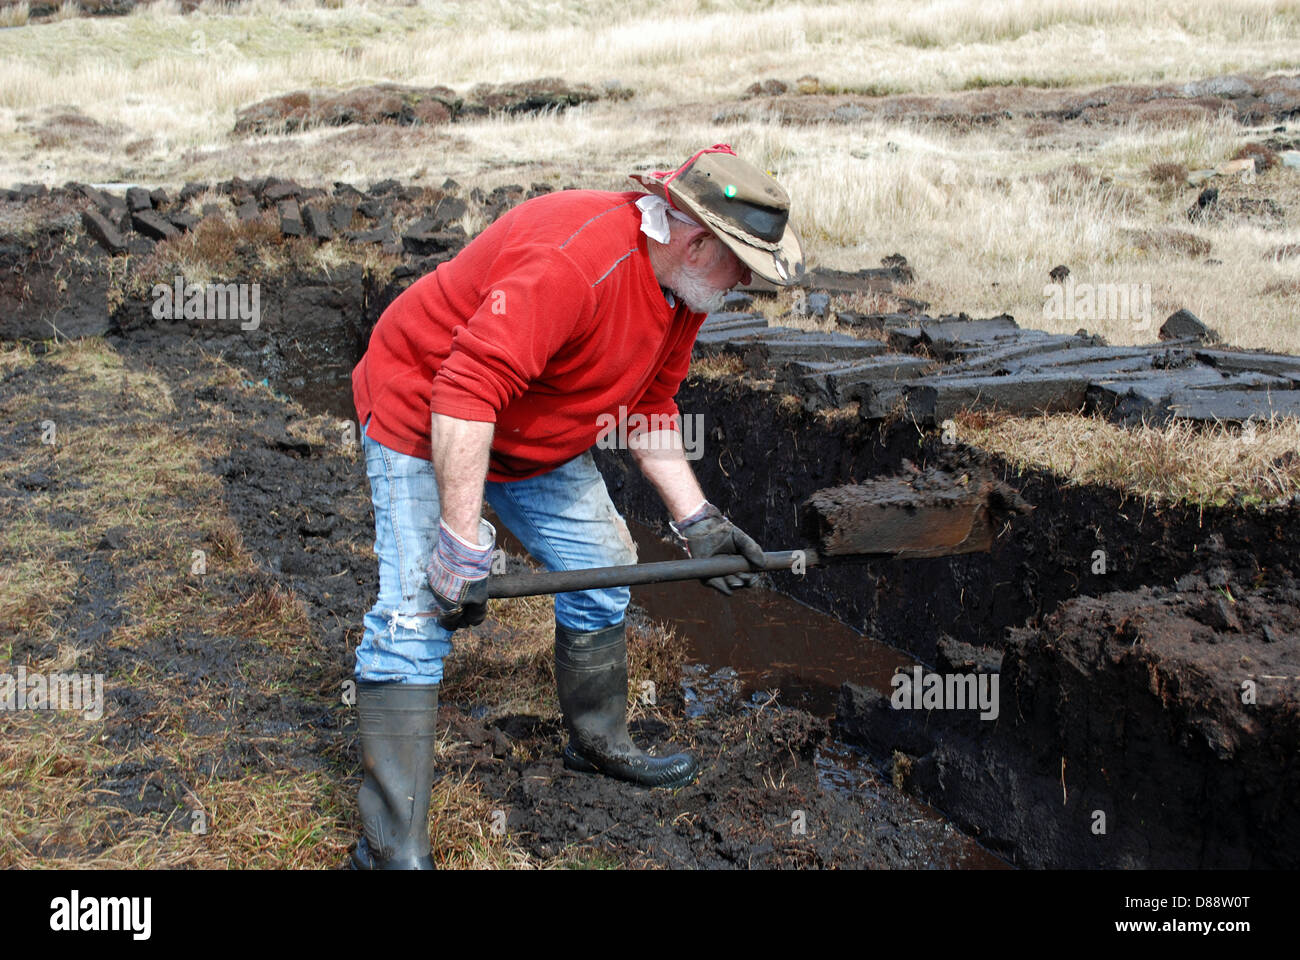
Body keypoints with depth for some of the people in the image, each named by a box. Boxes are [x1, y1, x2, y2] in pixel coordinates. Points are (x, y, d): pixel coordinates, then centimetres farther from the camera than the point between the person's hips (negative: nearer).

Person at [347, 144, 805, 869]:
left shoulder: (684, 285, -5)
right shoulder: (572, 261, -36)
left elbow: (648, 410, 7)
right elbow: (467, 389, -41)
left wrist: (697, 520, 3)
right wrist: (461, 539, -41)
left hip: (542, 441, 9)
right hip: (424, 419, -9)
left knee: (604, 571, 12)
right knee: (416, 613, -16)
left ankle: (600, 743, 35)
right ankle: (394, 848, -12)